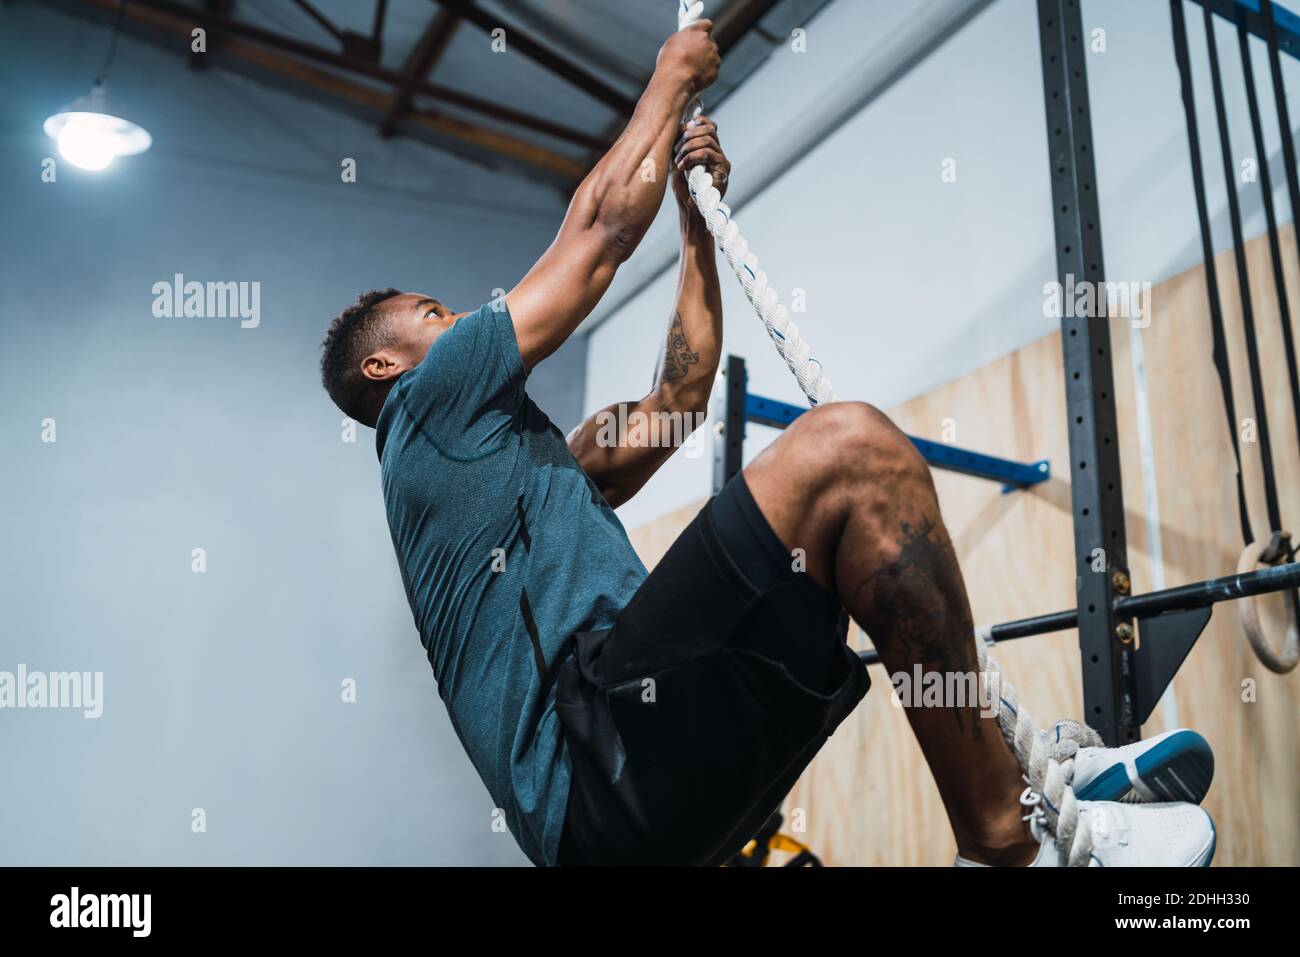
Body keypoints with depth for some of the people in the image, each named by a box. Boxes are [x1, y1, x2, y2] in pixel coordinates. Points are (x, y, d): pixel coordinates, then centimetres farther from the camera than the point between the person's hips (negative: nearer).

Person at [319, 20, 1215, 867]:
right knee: (847, 448, -20)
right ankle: (1005, 837, -15)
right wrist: (673, 77, 22)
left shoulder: (535, 463, 35)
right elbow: (603, 228, 9)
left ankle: (1025, 765, 5)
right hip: (599, 756, -10)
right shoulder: (429, 402, 9)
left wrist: (699, 219, 36)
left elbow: (674, 402, 32)